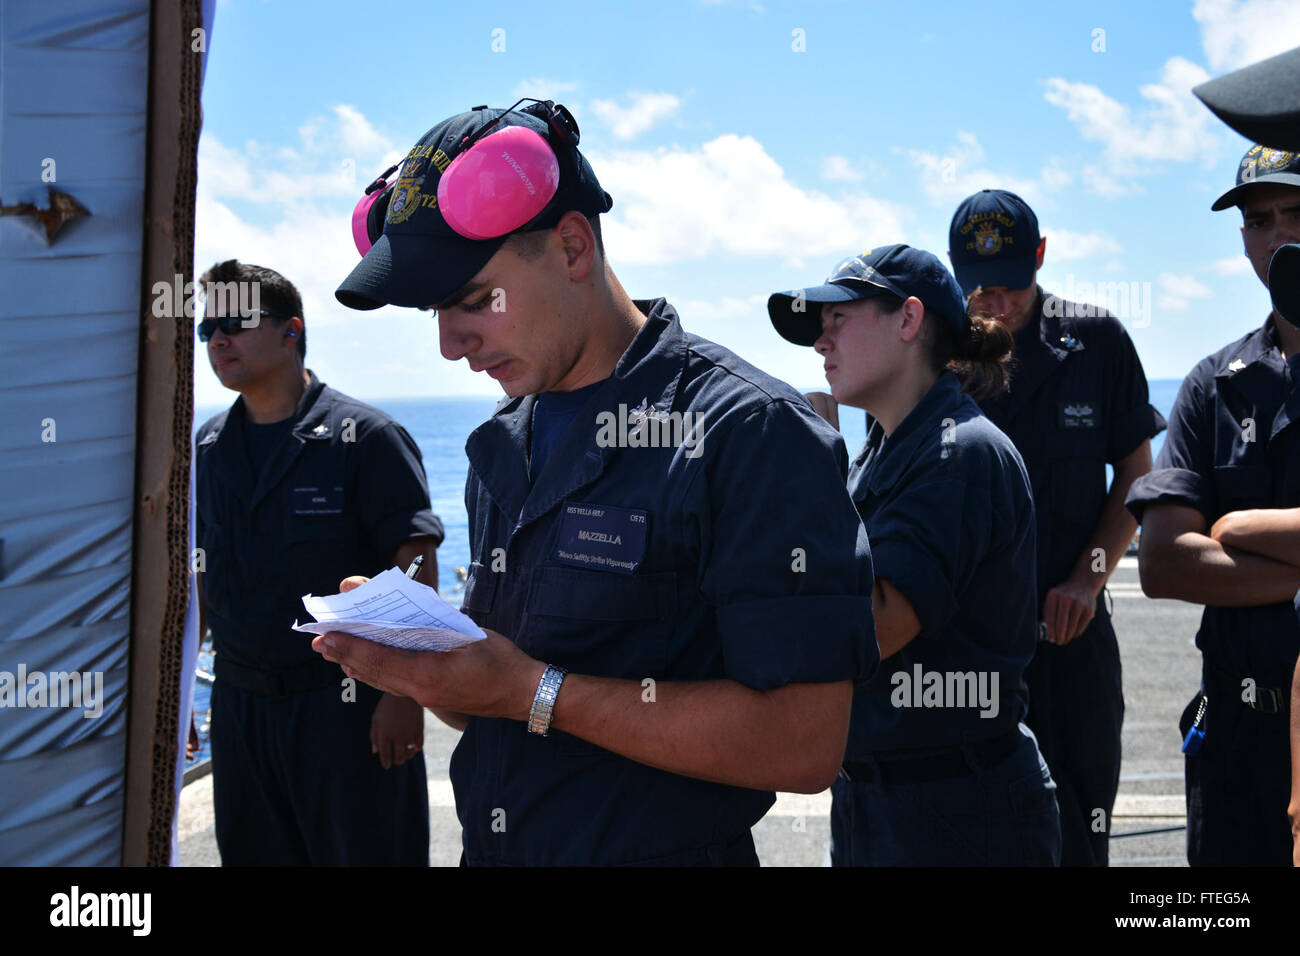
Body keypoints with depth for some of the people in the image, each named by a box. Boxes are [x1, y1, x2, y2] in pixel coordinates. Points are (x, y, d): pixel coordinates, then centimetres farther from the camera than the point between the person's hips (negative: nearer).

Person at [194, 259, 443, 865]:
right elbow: (203, 580, 16)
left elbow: (415, 570, -13)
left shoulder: (365, 438, -9)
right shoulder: (209, 447, 9)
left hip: (345, 703, -6)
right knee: (250, 854, 14)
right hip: (238, 702, 6)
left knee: (364, 851, 3)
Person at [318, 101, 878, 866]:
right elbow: (492, 704, 12)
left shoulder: (752, 435, -17)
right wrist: (414, 657, -10)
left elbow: (805, 743, -24)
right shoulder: (504, 446, 7)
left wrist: (535, 692, -24)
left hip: (667, 848, -6)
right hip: (490, 846, 7)